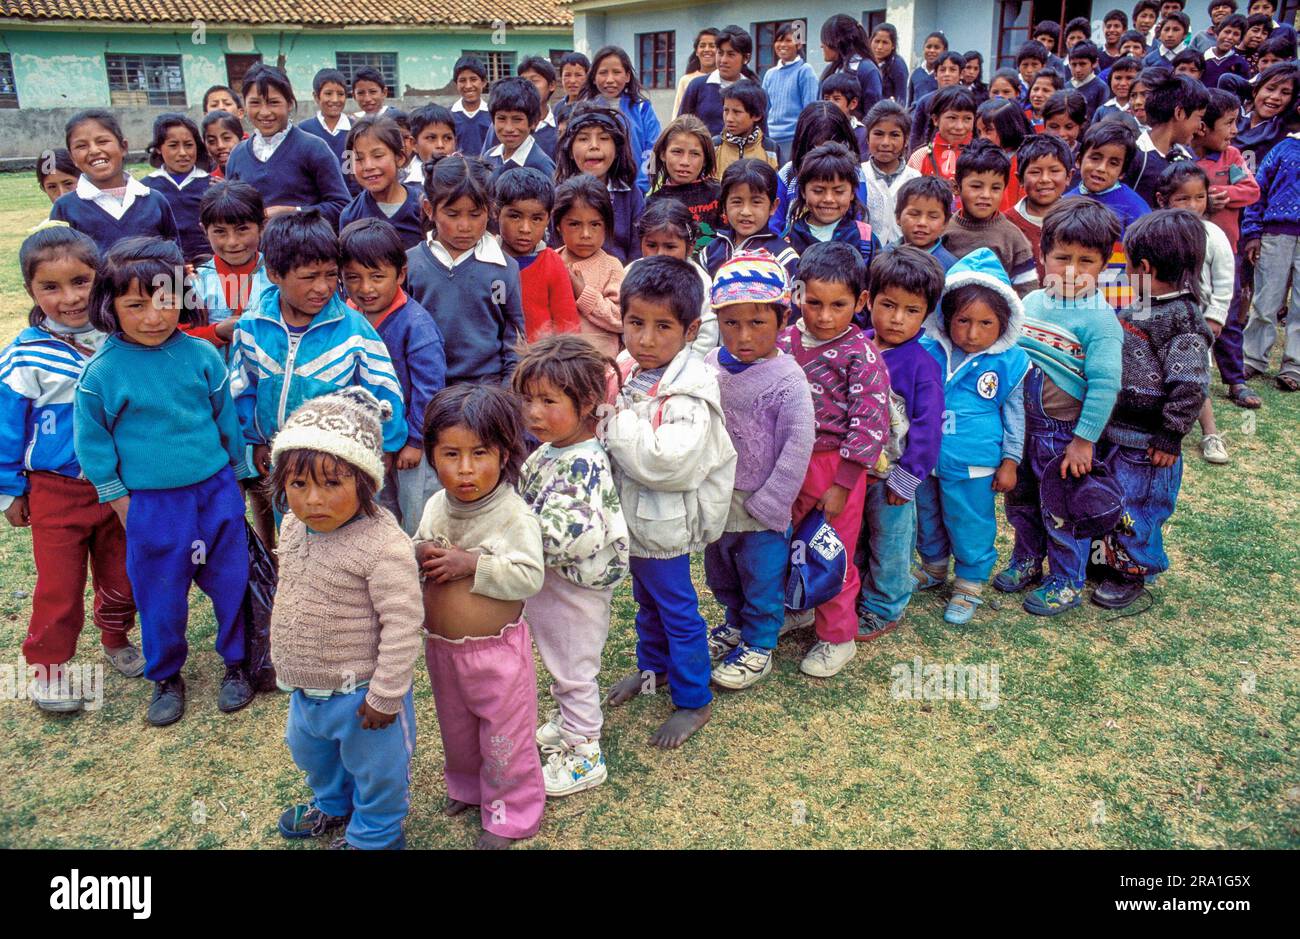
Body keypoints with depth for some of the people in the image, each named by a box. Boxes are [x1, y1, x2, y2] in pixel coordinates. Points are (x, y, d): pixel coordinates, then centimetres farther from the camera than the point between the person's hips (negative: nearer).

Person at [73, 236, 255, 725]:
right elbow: (91, 441, 0)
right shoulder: (101, 372, -10)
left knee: (232, 582, 11)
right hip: (152, 505, -1)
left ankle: (236, 662, 33)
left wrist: (236, 475, 12)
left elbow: (227, 417, 6)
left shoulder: (202, 354, -6)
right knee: (160, 596, 11)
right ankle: (166, 676, 33)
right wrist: (119, 499, 0)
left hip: (216, 491, 1)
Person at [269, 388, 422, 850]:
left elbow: (402, 624, -28)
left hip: (358, 693, -8)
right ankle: (333, 805, 61)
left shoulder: (383, 545, -32)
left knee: (373, 769, 16)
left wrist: (384, 696, -22)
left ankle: (373, 835, 43)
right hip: (305, 688, 8)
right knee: (311, 751, 33)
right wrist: (287, 663, 18)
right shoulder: (293, 526, -6)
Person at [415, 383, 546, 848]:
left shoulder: (515, 516, -22)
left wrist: (472, 564, -29)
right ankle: (466, 786, 52)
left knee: (504, 736, 10)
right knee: (456, 726, 27)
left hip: (496, 649, -6)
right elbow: (419, 547, 9)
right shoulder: (436, 506, -2)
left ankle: (512, 812, 31)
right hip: (441, 646, 6)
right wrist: (419, 554, -14)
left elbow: (529, 576, -27)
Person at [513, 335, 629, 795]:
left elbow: (581, 534, -38)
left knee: (574, 670, 9)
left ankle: (584, 756, 26)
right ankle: (567, 721, 50)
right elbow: (523, 505, 16)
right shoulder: (544, 452, 0)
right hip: (545, 581, 9)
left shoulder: (585, 463, -28)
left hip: (575, 586, -9)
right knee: (558, 664, 27)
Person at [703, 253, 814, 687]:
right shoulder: (711, 365, -3)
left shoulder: (787, 379, -21)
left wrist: (767, 504, -18)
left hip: (760, 506, -6)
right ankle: (736, 623, 49)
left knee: (762, 580, 12)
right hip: (716, 499, 6)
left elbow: (798, 446, -20)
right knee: (721, 574, 25)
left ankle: (758, 646, 32)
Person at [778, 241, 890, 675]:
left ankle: (837, 637, 26)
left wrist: (842, 484, -17)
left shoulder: (862, 355, -14)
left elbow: (869, 426, -16)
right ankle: (798, 609, 43)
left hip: (837, 465, -5)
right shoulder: (785, 340, 0)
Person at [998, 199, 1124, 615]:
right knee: (1020, 500, 21)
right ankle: (1027, 561, 43)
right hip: (1021, 425, 6)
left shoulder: (1099, 319, -19)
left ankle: (1067, 583, 28)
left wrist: (1084, 439, -20)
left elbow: (1105, 384, -21)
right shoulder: (1030, 303, 0)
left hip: (1065, 433, -6)